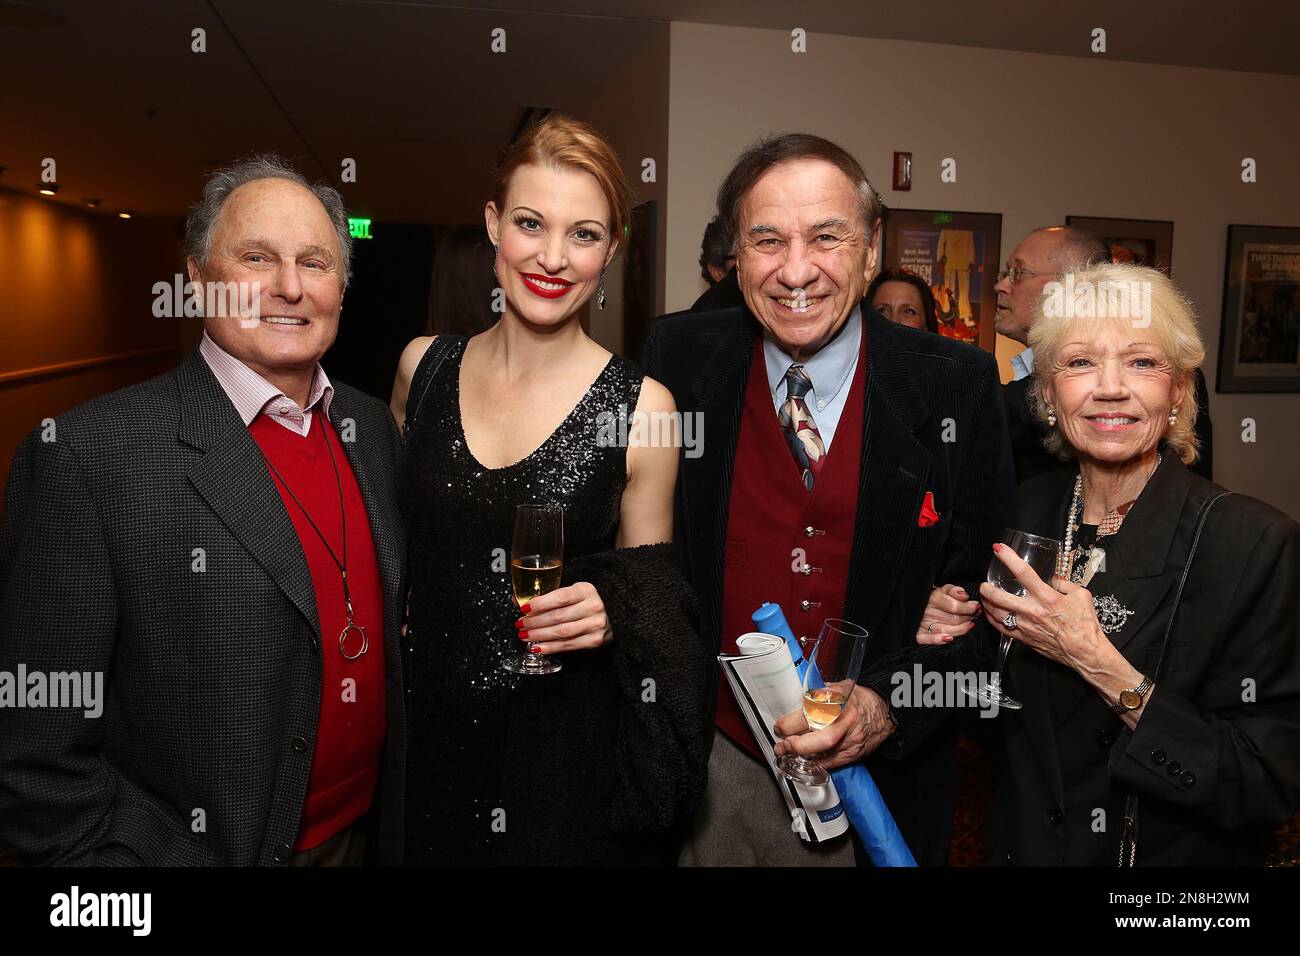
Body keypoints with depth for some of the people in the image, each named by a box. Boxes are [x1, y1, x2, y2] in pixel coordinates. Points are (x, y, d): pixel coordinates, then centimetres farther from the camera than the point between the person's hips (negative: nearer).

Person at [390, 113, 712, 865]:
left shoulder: (640, 406, -11)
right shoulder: (423, 367, -2)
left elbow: (651, 593, -1)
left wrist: (613, 613, -20)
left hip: (569, 754, -2)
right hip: (431, 737, 3)